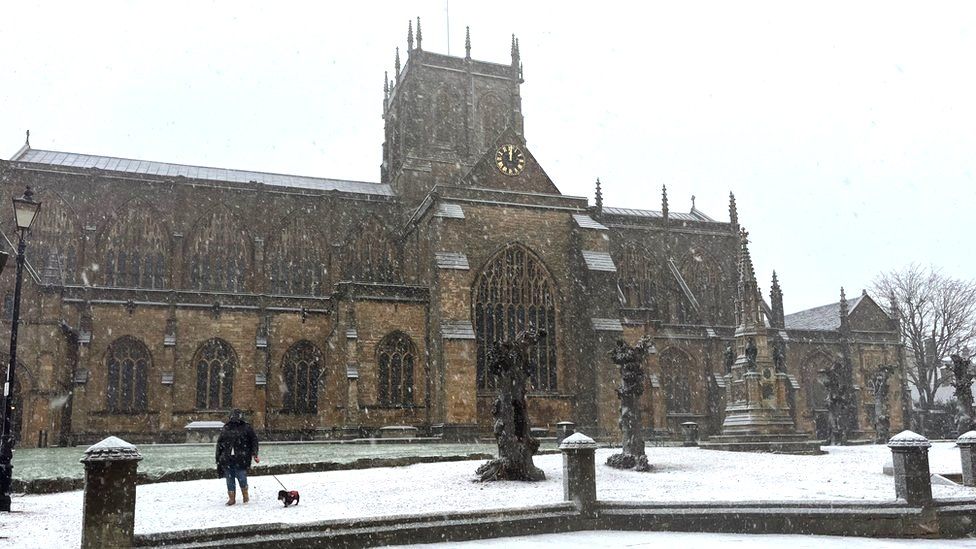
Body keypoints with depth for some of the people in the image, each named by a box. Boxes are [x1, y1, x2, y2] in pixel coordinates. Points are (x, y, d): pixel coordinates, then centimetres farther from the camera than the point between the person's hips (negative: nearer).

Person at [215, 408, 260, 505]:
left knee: (242, 477, -3)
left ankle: (245, 495, 19)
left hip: (241, 459, -3)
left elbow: (254, 440, 3)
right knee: (229, 479, 7)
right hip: (227, 459, 3)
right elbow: (219, 443, 13)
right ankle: (232, 498, 19)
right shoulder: (226, 428, 9)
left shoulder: (246, 427, 1)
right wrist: (218, 458, 10)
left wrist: (254, 454, -5)